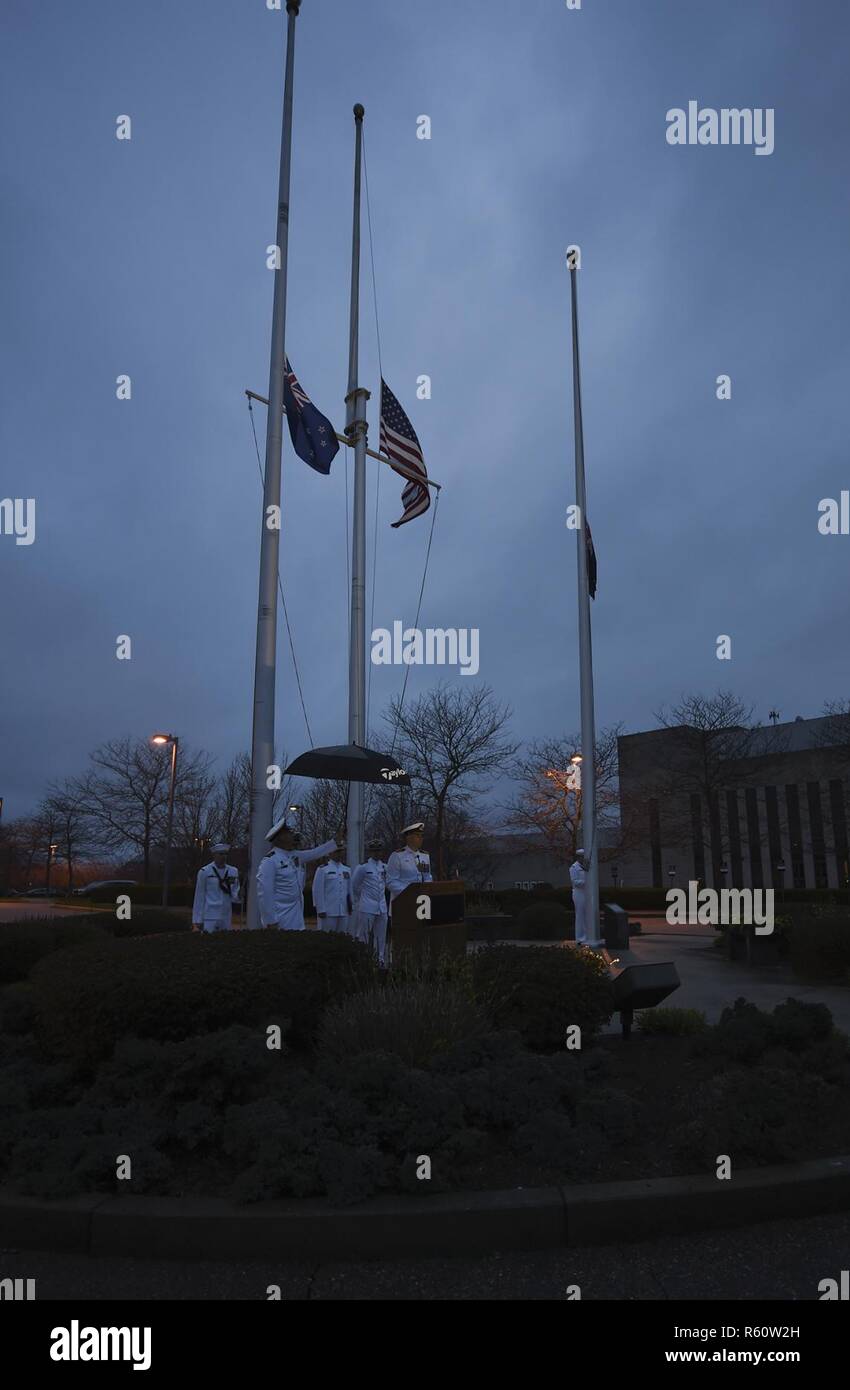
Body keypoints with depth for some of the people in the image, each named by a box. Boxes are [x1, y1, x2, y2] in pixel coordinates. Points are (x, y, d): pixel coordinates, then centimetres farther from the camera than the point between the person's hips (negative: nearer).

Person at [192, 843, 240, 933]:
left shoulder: (233, 871, 8)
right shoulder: (204, 872, -1)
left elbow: (235, 898, 10)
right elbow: (199, 898, 1)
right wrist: (197, 922, -1)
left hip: (226, 918, 4)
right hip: (209, 918, -4)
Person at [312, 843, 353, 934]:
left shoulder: (347, 869, 14)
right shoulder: (322, 869, -3)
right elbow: (318, 891, -6)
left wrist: (351, 907, 12)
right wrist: (321, 910, -10)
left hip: (344, 912, 5)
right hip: (328, 913, -5)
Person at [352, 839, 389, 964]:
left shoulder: (384, 867, 9)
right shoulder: (363, 867, -5)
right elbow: (354, 886, 6)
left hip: (382, 908, 5)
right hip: (367, 908, -5)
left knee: (381, 938, 8)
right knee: (364, 938, -3)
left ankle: (381, 961, 15)